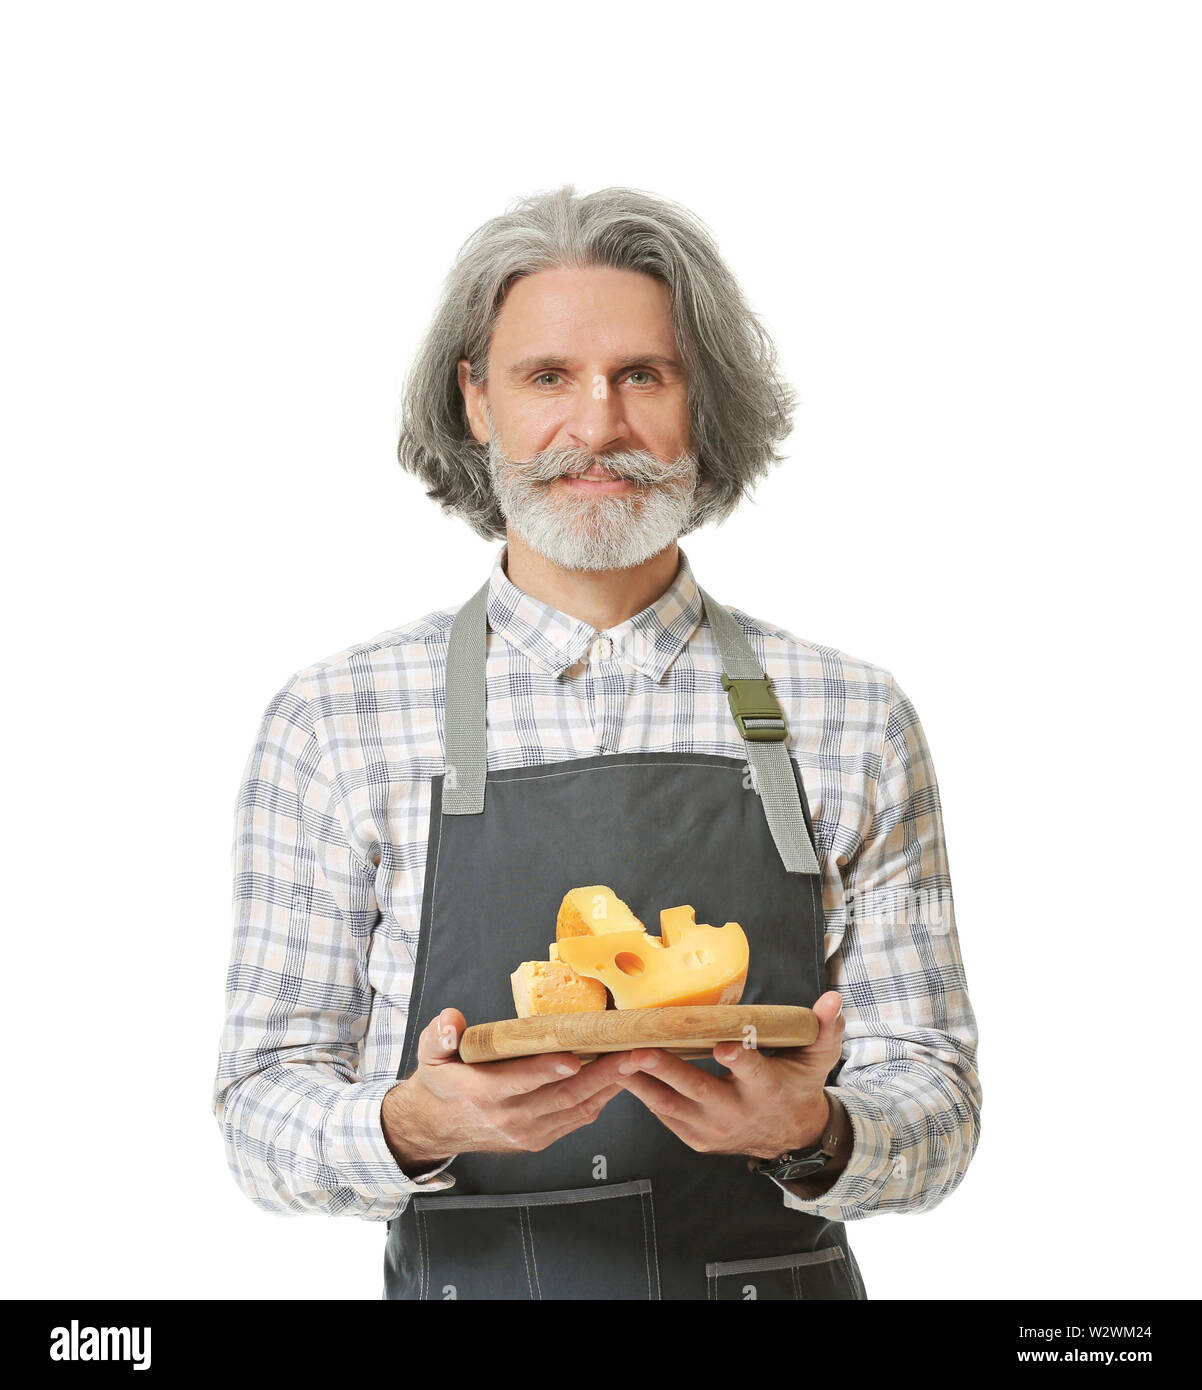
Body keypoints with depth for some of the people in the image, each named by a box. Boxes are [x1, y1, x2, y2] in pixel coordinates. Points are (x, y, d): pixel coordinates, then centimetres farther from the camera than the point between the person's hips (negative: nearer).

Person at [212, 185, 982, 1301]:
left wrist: (810, 1131, -15)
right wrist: (416, 1124, -18)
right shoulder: (338, 721, 2)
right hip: (466, 1286, 0)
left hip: (783, 1279, 0)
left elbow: (934, 1105, 5)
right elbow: (265, 1106, 1)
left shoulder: (851, 721, 4)